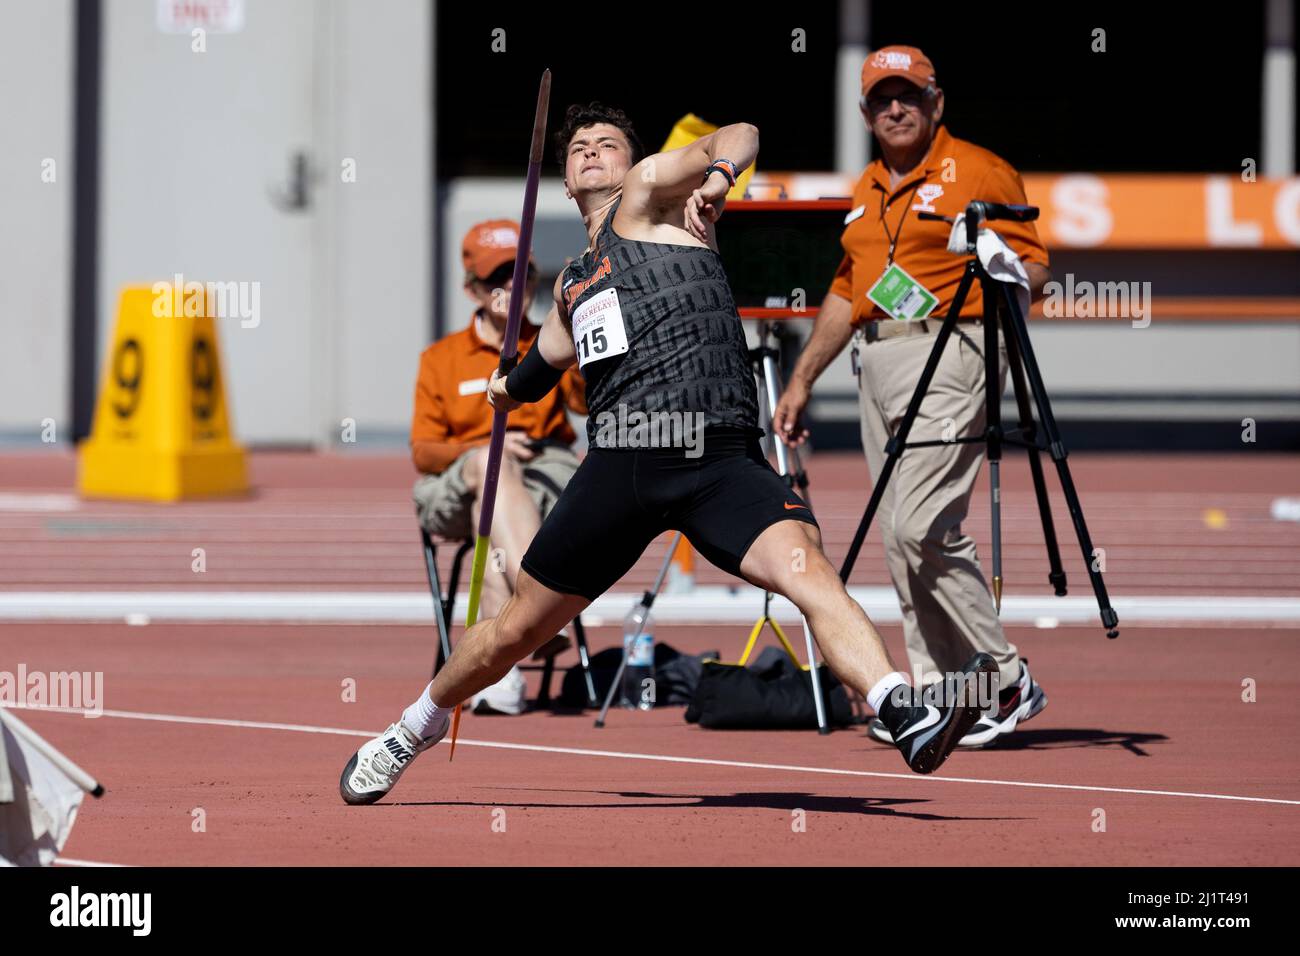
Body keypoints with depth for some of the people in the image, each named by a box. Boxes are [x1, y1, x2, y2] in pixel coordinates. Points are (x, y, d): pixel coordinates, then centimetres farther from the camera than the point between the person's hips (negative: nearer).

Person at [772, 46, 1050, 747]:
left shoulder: (977, 171, -1)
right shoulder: (865, 192, 21)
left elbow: (1034, 269, -3)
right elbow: (845, 293, 28)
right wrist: (801, 381, 25)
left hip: (948, 352, -8)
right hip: (876, 360, 8)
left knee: (920, 528, -17)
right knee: (902, 539, 4)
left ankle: (1006, 680, -8)